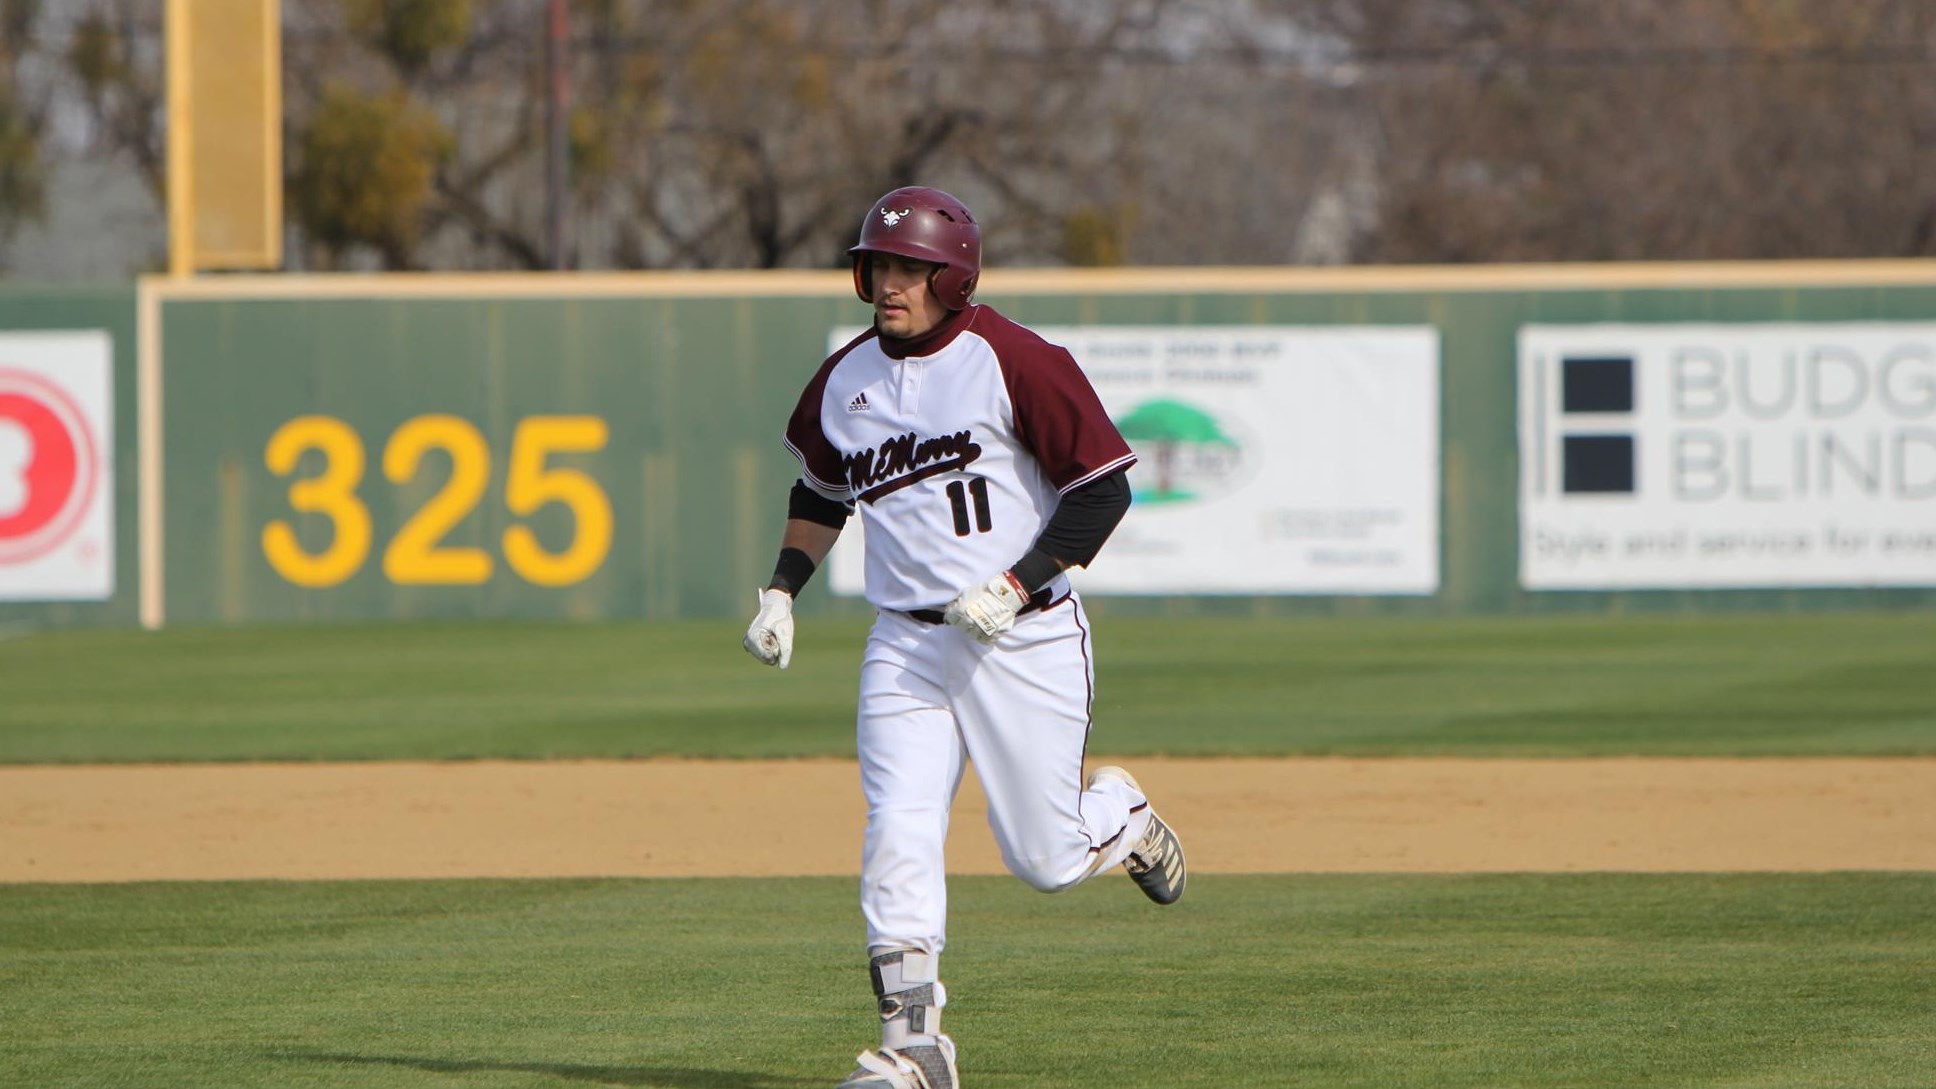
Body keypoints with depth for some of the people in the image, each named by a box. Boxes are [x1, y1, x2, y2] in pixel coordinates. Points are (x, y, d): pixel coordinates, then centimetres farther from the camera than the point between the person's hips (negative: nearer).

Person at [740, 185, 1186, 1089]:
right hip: (906, 643, 4)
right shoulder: (843, 380, 8)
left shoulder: (1013, 361, -11)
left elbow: (1102, 488, -11)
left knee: (1045, 860, 2)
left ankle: (1119, 815, 37)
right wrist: (782, 592, 13)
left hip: (1023, 640, -4)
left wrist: (1016, 583, -20)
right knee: (898, 836, -12)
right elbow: (822, 491, 27)